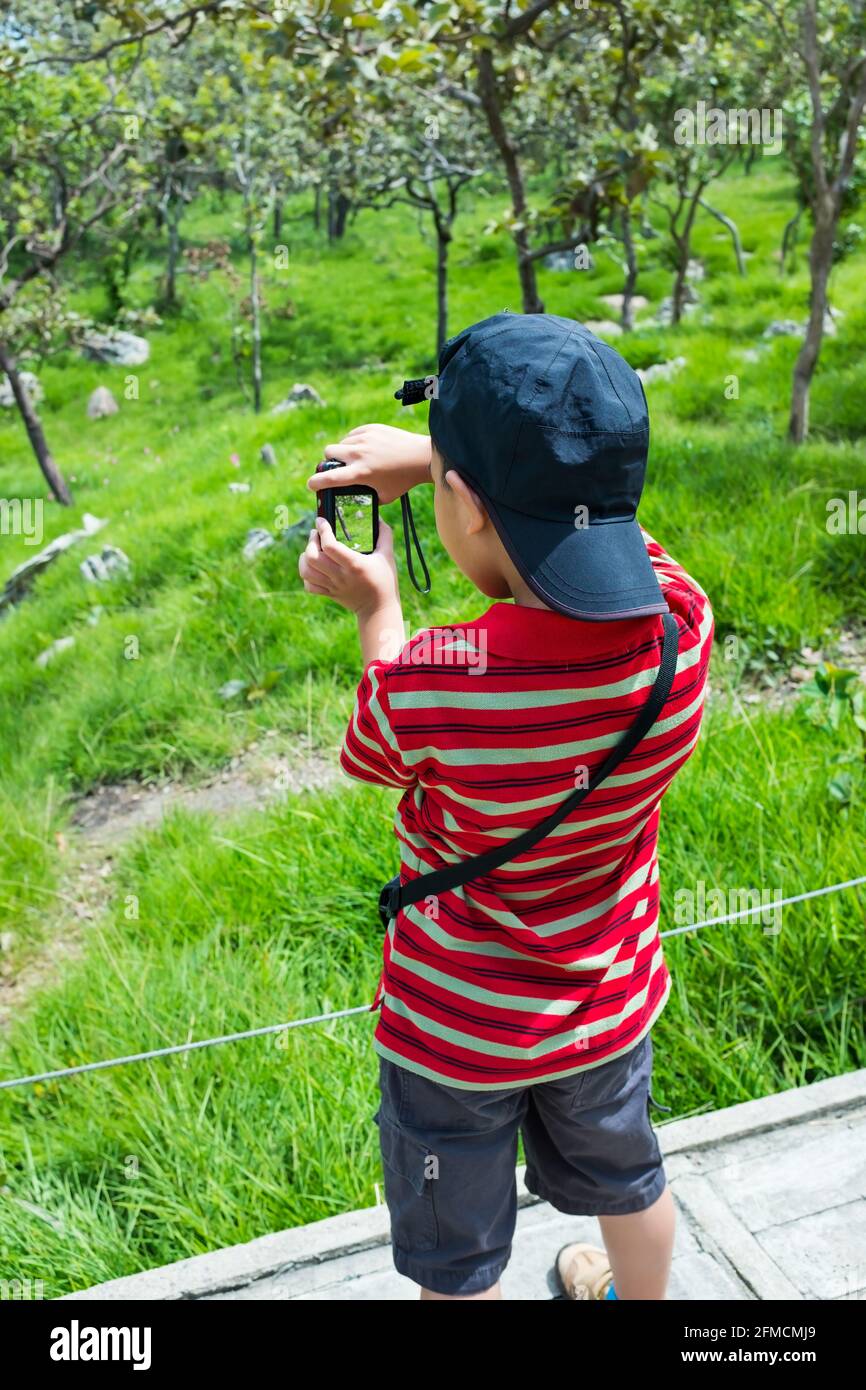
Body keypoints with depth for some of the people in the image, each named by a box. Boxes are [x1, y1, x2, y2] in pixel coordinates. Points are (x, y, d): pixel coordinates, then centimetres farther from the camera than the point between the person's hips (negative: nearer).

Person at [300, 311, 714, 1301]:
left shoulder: (424, 686, -37)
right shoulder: (683, 626, -24)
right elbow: (579, 494, -1)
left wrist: (376, 609, 3)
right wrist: (434, 451, 1)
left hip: (456, 1031, -4)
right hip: (612, 1005, 5)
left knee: (457, 1264, 25)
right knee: (624, 1181, 35)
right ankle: (638, 1295, 63)